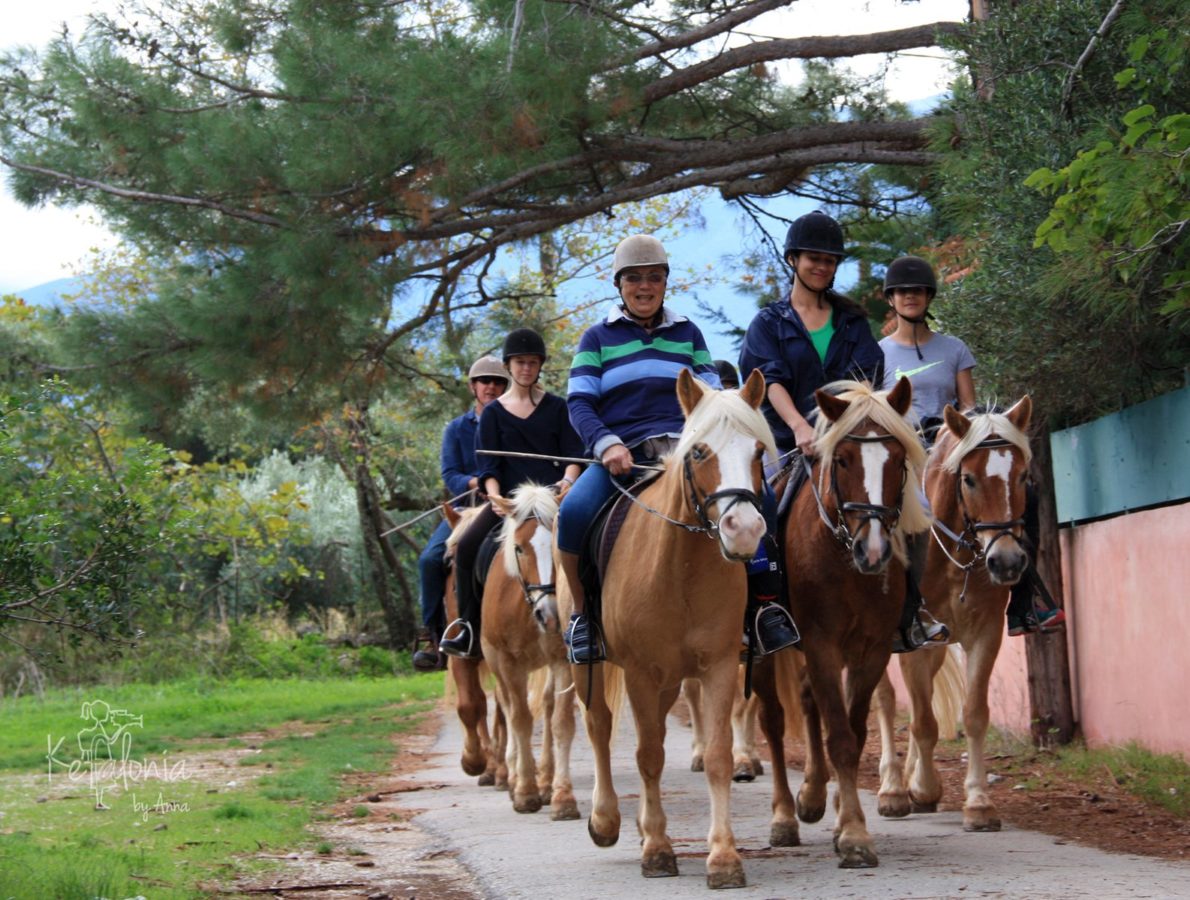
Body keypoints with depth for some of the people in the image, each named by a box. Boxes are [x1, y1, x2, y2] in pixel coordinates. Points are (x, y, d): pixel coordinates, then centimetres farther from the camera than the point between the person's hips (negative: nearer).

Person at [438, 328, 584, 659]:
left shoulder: (556, 408, 12)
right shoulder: (493, 414, 13)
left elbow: (573, 454, 6)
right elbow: (488, 465, 6)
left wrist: (568, 480, -15)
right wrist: (494, 495, -14)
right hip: (509, 497, 1)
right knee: (467, 546, -20)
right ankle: (469, 630, -12)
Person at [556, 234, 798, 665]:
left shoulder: (687, 333, 19)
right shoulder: (598, 337, 11)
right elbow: (579, 403, 2)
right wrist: (607, 445, -18)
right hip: (620, 454, -2)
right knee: (574, 512, -33)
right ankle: (582, 613, -10)